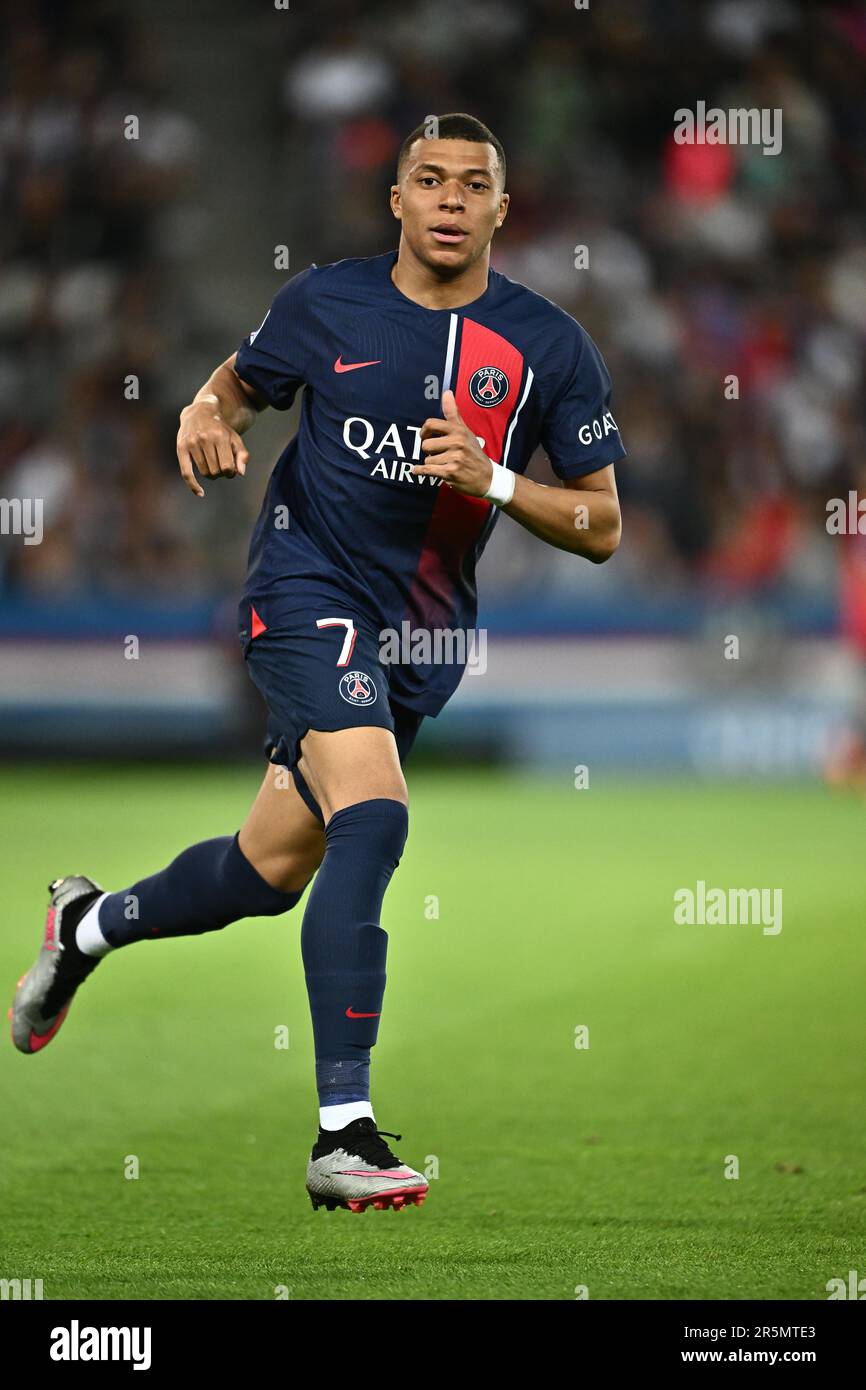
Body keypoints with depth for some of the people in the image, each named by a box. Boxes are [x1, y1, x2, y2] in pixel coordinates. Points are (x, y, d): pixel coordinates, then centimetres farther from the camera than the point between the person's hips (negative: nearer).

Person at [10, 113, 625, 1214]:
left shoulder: (550, 347, -2)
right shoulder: (325, 304, -2)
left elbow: (601, 524, 1)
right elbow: (240, 384, 16)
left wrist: (492, 479, -16)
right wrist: (207, 416, -8)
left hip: (424, 633, 4)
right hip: (310, 589, -4)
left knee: (271, 873, 14)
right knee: (373, 819, -27)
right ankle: (343, 1134, -27)